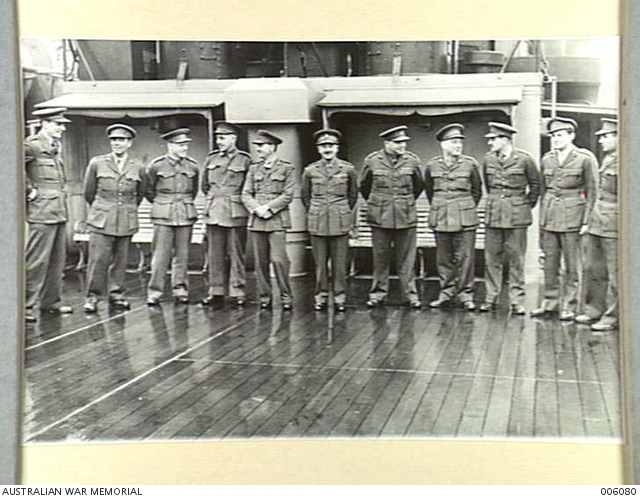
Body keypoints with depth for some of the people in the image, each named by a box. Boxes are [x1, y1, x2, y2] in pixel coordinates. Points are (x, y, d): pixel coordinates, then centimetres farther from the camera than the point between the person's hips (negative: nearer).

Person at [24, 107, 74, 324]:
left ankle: (51, 301, 23)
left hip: (60, 210, 9)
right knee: (36, 260, -6)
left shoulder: (56, 146, 15)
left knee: (57, 259, 13)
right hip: (42, 210, -9)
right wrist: (29, 190, -18)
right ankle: (26, 305, 1)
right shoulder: (32, 145, -12)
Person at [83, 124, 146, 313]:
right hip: (101, 220, -1)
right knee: (98, 260, -6)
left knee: (120, 260, 6)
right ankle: (93, 297, 4)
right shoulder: (97, 163, 2)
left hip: (127, 221, 2)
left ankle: (116, 294, 18)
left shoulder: (138, 167, 5)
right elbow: (89, 192, 13)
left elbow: (140, 194, 19)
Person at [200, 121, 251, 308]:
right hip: (214, 212, 4)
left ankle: (238, 292, 7)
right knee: (215, 255, 5)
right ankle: (216, 292, 11)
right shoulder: (211, 158, 9)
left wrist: (236, 199, 7)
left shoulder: (244, 160, -2)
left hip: (235, 213, -4)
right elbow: (204, 185, 21)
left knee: (236, 255, 0)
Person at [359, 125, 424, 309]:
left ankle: (410, 294, 10)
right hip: (380, 217, 0)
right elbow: (364, 186, 12)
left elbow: (419, 185, 15)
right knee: (380, 258, 6)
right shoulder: (372, 161, -4)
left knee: (406, 259, 3)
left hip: (406, 217, 0)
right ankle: (378, 294, 15)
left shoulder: (412, 161, -1)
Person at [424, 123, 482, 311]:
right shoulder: (432, 165, 2)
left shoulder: (470, 164, -2)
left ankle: (465, 295, 7)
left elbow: (477, 190, 11)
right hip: (440, 219, 2)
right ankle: (446, 293, 16)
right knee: (443, 258, 6)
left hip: (465, 218, -2)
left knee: (465, 258, -1)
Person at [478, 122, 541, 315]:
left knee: (516, 260, 1)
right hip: (493, 215, 3)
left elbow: (535, 184, 6)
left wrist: (528, 204, 10)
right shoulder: (488, 160, 5)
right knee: (491, 259, 4)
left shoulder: (524, 159, -6)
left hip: (516, 216, -3)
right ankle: (491, 297, 13)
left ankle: (517, 300, 8)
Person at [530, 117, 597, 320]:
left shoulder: (585, 159, -3)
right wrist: (541, 219, 13)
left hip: (572, 217, -4)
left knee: (572, 265, 1)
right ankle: (549, 302, 18)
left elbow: (592, 191, -1)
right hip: (549, 216, 4)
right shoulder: (547, 159, 10)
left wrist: (587, 221, -7)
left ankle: (569, 306, 10)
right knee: (550, 262, 7)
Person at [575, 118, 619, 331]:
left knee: (614, 273, 1)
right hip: (596, 223, 9)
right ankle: (594, 309, 26)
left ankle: (612, 317, 9)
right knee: (592, 268, 14)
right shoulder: (607, 159, 14)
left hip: (614, 225, -9)